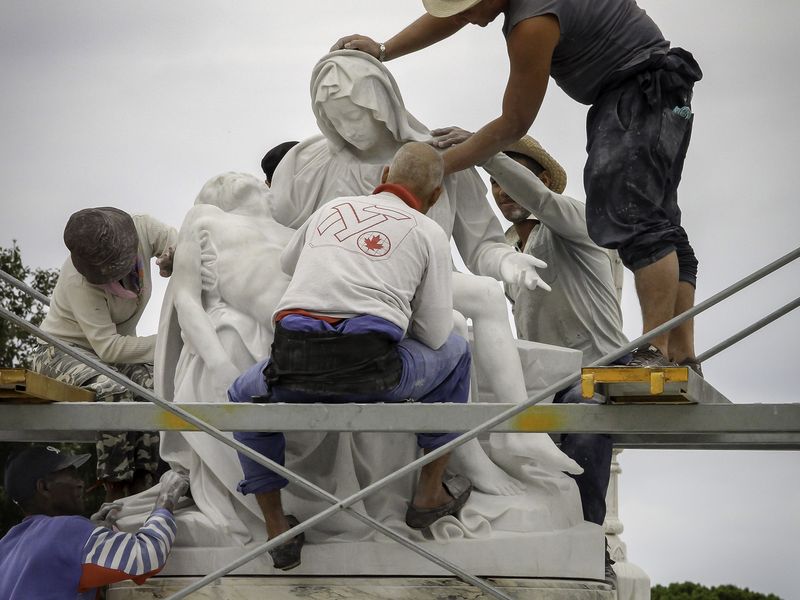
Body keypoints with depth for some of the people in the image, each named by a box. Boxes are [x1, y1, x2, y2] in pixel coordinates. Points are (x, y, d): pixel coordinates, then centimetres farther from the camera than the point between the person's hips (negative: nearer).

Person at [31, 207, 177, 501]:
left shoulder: (142, 228, -16)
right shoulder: (78, 281, -28)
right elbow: (108, 347, -29)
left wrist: (176, 259, -30)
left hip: (112, 353, 5)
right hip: (63, 351, -5)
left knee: (156, 383, -29)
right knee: (113, 391, -38)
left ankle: (140, 490, -28)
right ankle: (115, 494, -29)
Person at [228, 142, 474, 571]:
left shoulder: (331, 209, 24)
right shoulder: (429, 233, 14)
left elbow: (287, 263, 44)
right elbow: (434, 335, 9)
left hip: (293, 368, 3)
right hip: (373, 373, -2)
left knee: (244, 398, 37)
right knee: (454, 352, 29)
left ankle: (277, 531, 28)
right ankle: (430, 494, 32)